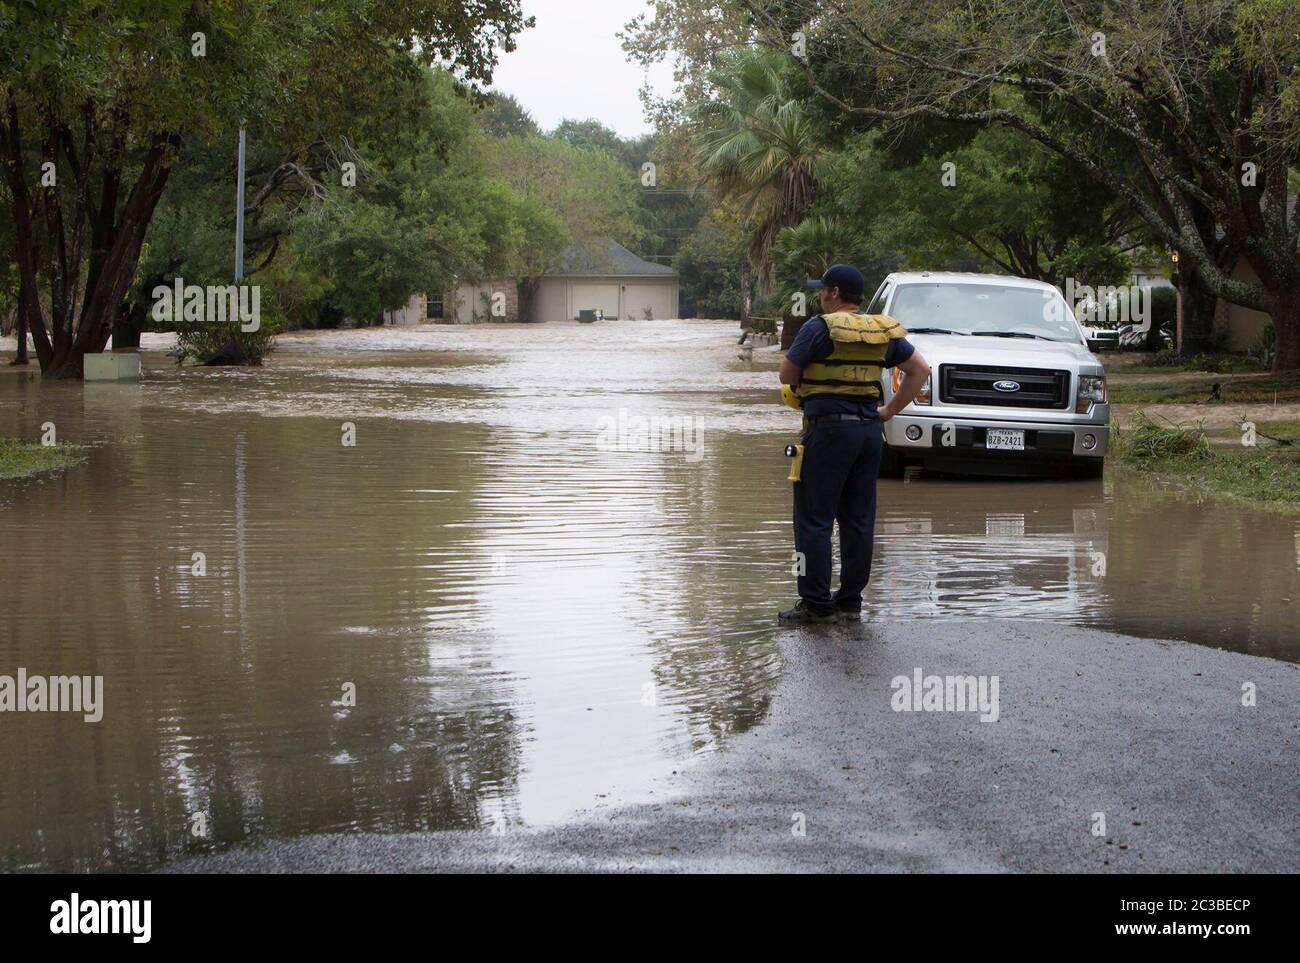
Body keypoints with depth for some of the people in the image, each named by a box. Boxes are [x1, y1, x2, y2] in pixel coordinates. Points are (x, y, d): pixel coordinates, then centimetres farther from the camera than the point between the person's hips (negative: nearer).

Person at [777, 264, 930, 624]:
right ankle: (850, 601, 14)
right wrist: (890, 410, 15)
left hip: (828, 429, -6)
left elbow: (786, 375, -6)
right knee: (858, 520, 11)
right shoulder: (883, 331, 9)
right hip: (870, 432, 6)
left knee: (814, 520, -1)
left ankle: (816, 604, -3)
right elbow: (920, 370, 15)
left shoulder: (820, 328, -10)